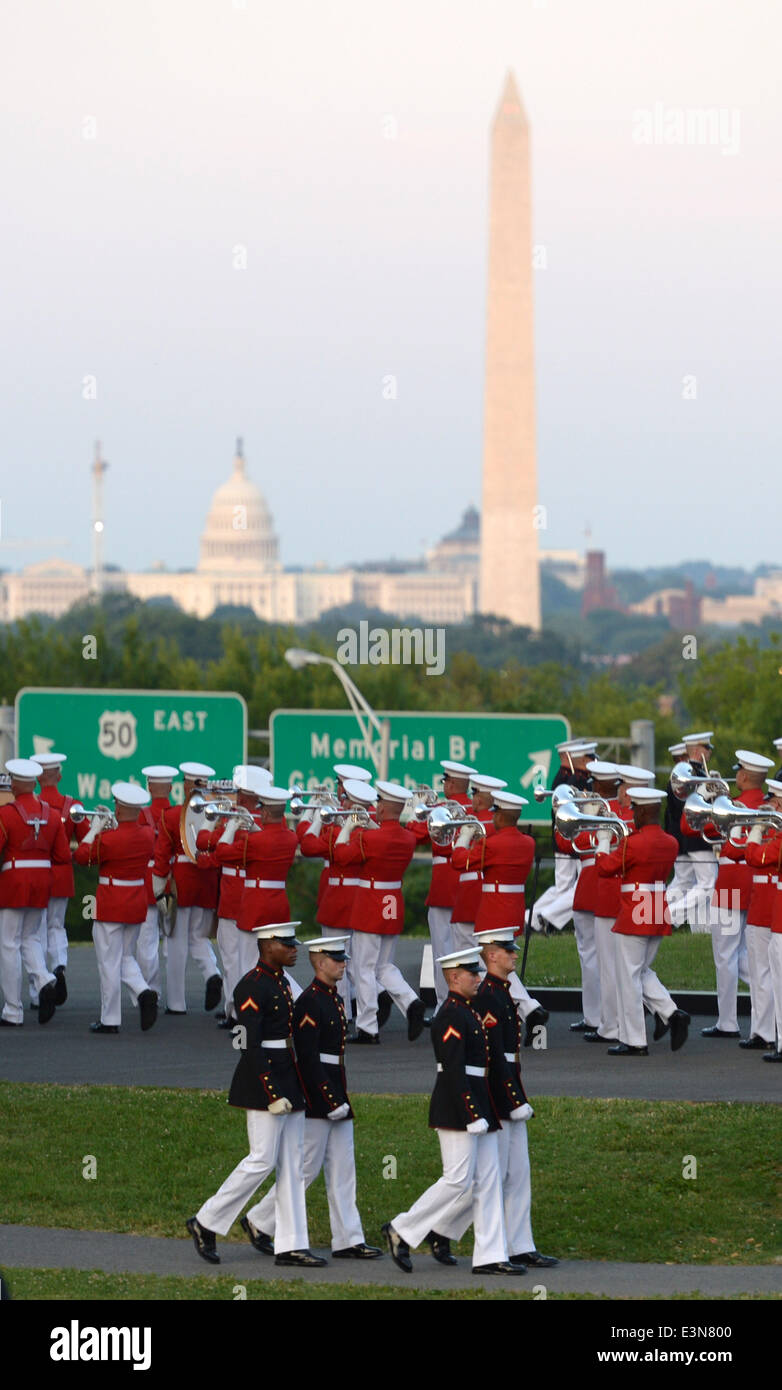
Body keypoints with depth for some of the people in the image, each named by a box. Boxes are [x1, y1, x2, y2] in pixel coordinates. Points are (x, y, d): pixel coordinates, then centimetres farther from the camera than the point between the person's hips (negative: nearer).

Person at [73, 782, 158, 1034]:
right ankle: (144, 992, -5)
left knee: (109, 962, 2)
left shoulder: (108, 839, -20)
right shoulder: (148, 835, -2)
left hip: (111, 906, -6)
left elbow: (82, 856, -5)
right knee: (125, 957, 20)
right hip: (137, 904, 6)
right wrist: (113, 824, 18)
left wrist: (94, 829, 3)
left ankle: (110, 1019, 6)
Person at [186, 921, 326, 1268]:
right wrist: (272, 1093, -23)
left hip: (289, 1083, 9)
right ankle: (206, 1223, 6)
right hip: (264, 1082, -9)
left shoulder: (283, 982, 14)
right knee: (261, 1161, -8)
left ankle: (291, 1246, 7)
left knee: (291, 1164, 6)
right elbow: (250, 1045, -19)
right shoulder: (251, 987, -14)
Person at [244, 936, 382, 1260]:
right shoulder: (309, 1002, -15)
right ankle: (260, 1224, 10)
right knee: (307, 1167, -4)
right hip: (317, 1097, -9)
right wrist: (332, 1101, -21)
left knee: (343, 1169, 6)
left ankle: (348, 1240, 7)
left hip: (335, 1095, 9)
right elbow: (308, 1058, -20)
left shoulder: (334, 999, 14)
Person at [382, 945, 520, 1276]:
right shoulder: (450, 1016, -14)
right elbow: (453, 1069, -20)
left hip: (477, 1108, 10)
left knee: (488, 1181, 5)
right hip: (457, 1109, -10)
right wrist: (472, 1115, -23)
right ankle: (402, 1230, 4)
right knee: (459, 1182, -8)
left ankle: (490, 1257, 7)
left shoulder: (469, 1011, 17)